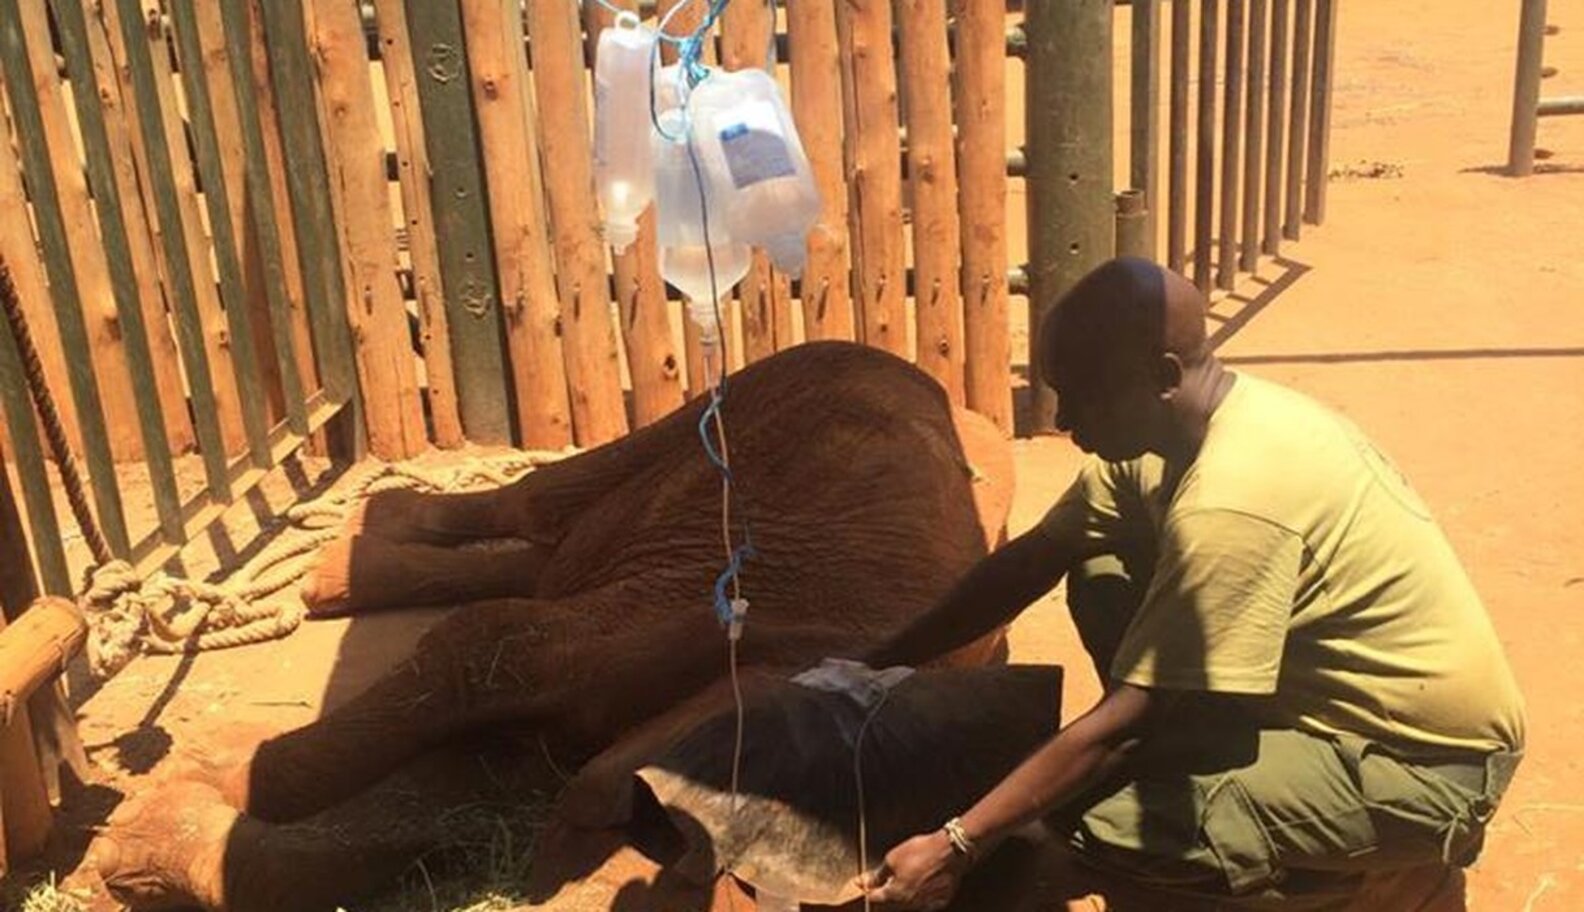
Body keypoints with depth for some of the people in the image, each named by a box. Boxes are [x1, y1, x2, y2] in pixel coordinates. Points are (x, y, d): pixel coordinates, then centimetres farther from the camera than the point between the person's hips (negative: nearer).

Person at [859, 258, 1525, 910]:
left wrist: (955, 848, -22)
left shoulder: (1230, 502, -31)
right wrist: (882, 665, 2)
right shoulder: (1171, 427, -4)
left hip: (1431, 765, -8)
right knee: (1099, 577, 1)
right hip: (1346, 694, 9)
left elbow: (1124, 722, -27)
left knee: (1098, 815, -23)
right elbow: (1034, 559, 5)